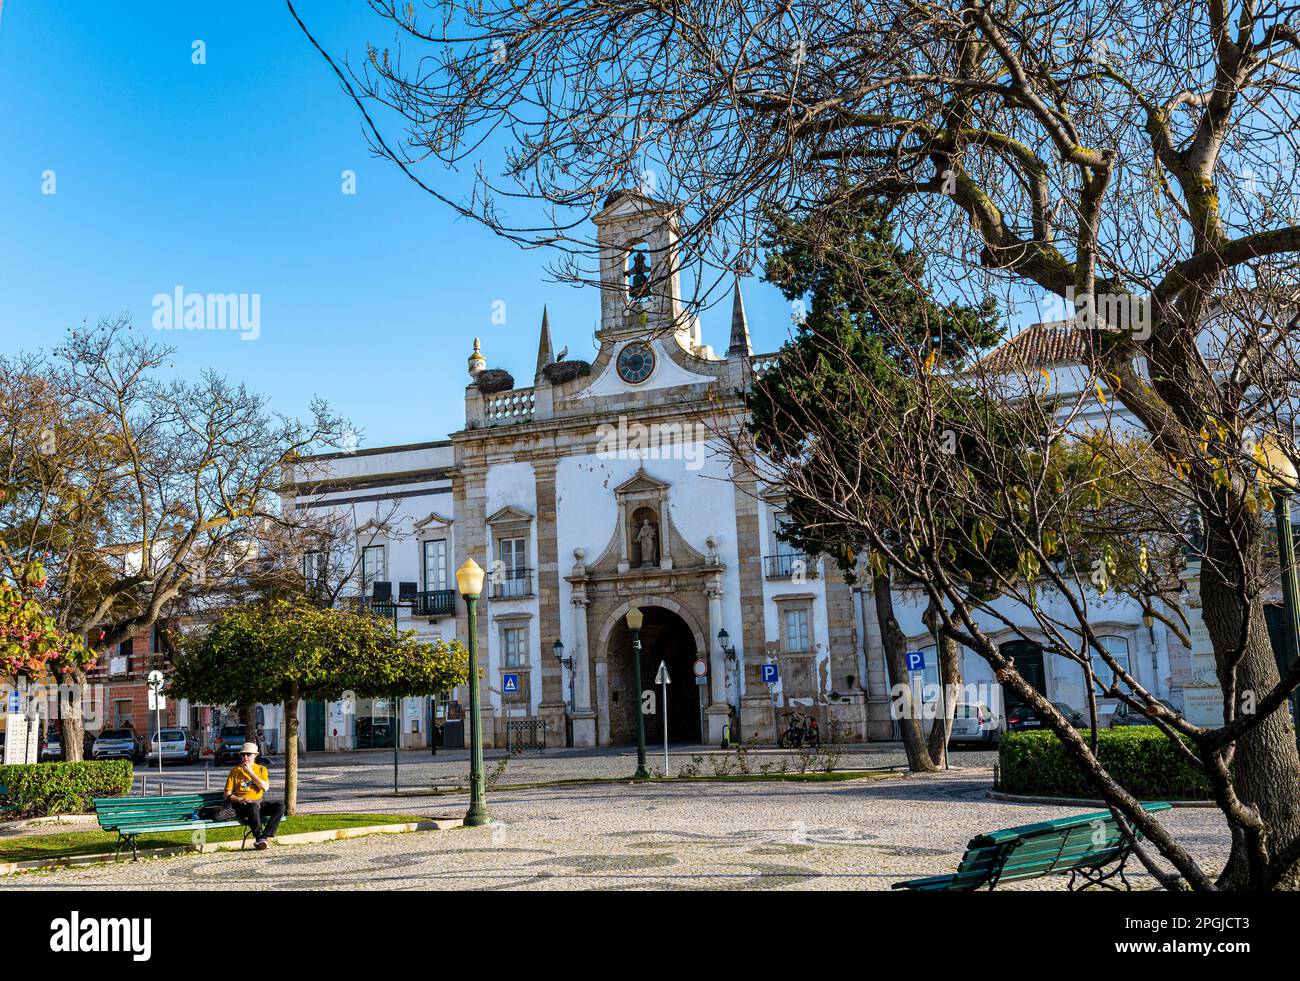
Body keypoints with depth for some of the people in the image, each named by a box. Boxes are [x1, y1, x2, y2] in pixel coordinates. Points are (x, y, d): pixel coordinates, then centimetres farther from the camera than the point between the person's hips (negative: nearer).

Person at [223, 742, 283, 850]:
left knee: (280, 805, -24)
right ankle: (259, 838, -31)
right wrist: (239, 799, -16)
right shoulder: (235, 771, 8)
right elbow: (227, 794, 4)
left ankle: (266, 836, -30)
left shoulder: (261, 769, 14)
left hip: (259, 802, 3)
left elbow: (265, 787, -5)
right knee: (254, 806, -39)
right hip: (241, 805, -3)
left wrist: (250, 772, -7)